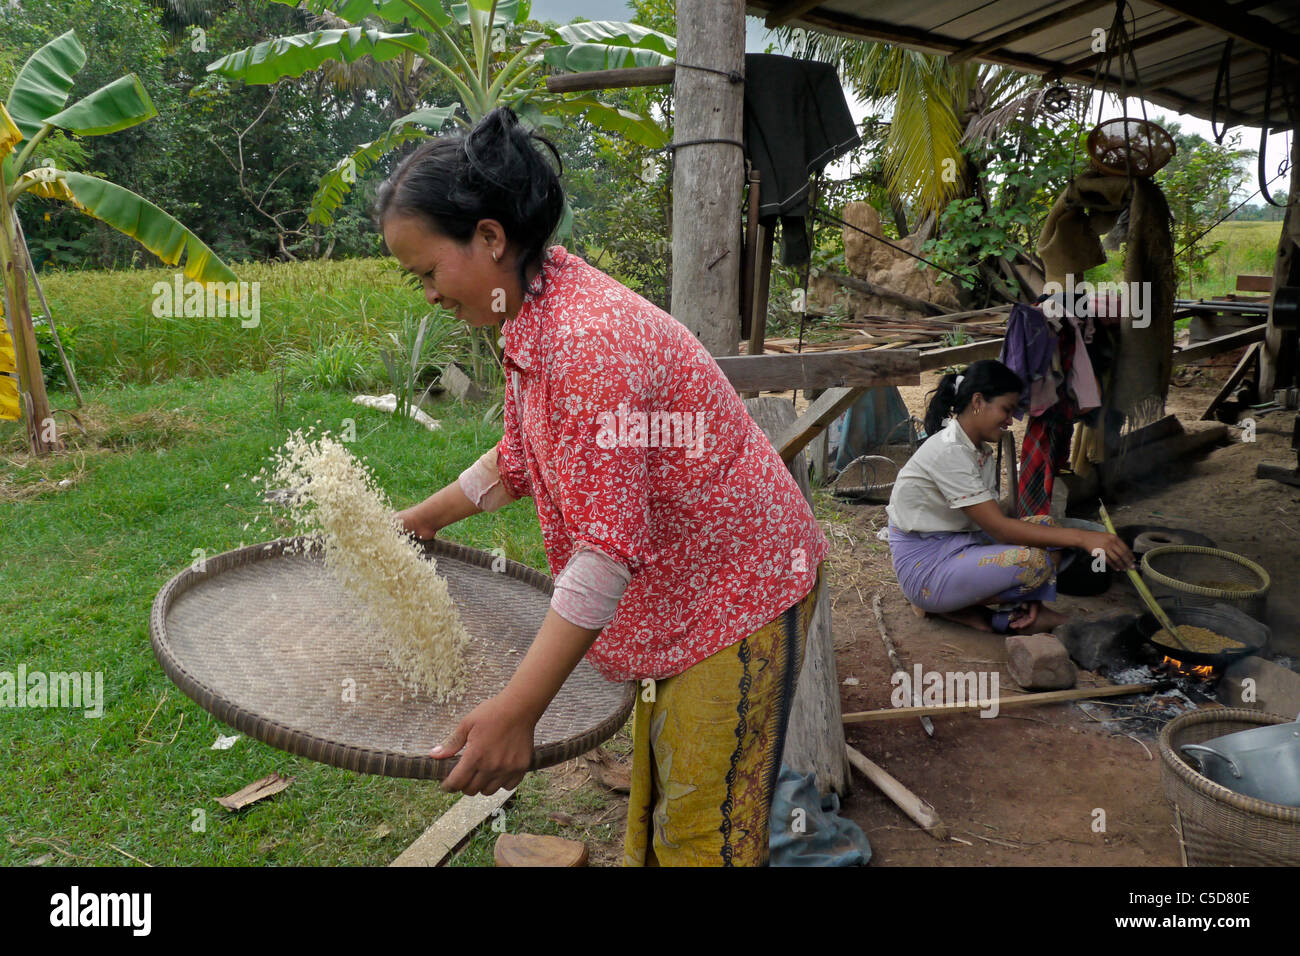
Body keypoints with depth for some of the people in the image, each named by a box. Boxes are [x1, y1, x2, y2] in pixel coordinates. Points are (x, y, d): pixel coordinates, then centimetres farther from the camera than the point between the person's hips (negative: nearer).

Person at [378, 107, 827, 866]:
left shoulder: (590, 338, -29)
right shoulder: (530, 322, 3)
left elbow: (609, 546, -31)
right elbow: (520, 461, 18)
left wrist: (517, 710, -29)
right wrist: (420, 520, 23)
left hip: (740, 587, -9)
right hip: (680, 589, 10)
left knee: (704, 832, 3)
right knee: (655, 810, 22)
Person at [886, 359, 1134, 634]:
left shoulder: (982, 451, 10)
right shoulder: (948, 451, -21)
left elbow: (991, 524, 3)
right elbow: (999, 528, -25)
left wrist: (1026, 592, -8)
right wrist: (1081, 537, -28)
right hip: (924, 565, -9)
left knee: (1045, 526, -3)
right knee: (1034, 560, -26)